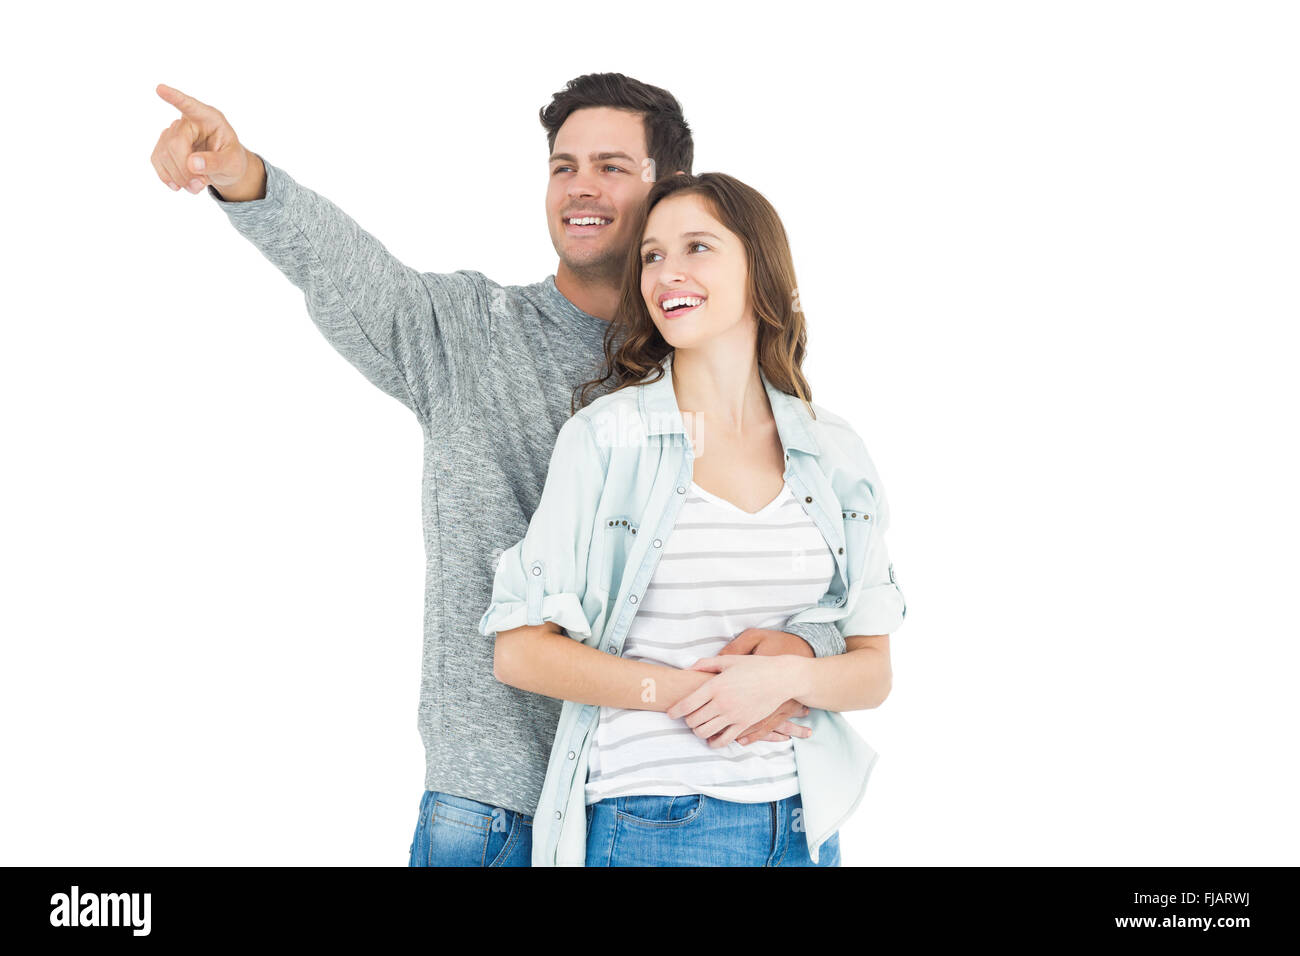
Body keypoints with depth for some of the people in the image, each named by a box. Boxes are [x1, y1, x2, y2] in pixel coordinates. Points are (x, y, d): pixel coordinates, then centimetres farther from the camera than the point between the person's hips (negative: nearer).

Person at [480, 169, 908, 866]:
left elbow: (873, 671, 5)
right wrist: (682, 692, -16)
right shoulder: (604, 437, -5)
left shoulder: (835, 453, 4)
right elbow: (521, 652, -7)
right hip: (646, 825, -3)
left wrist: (784, 678, -15)